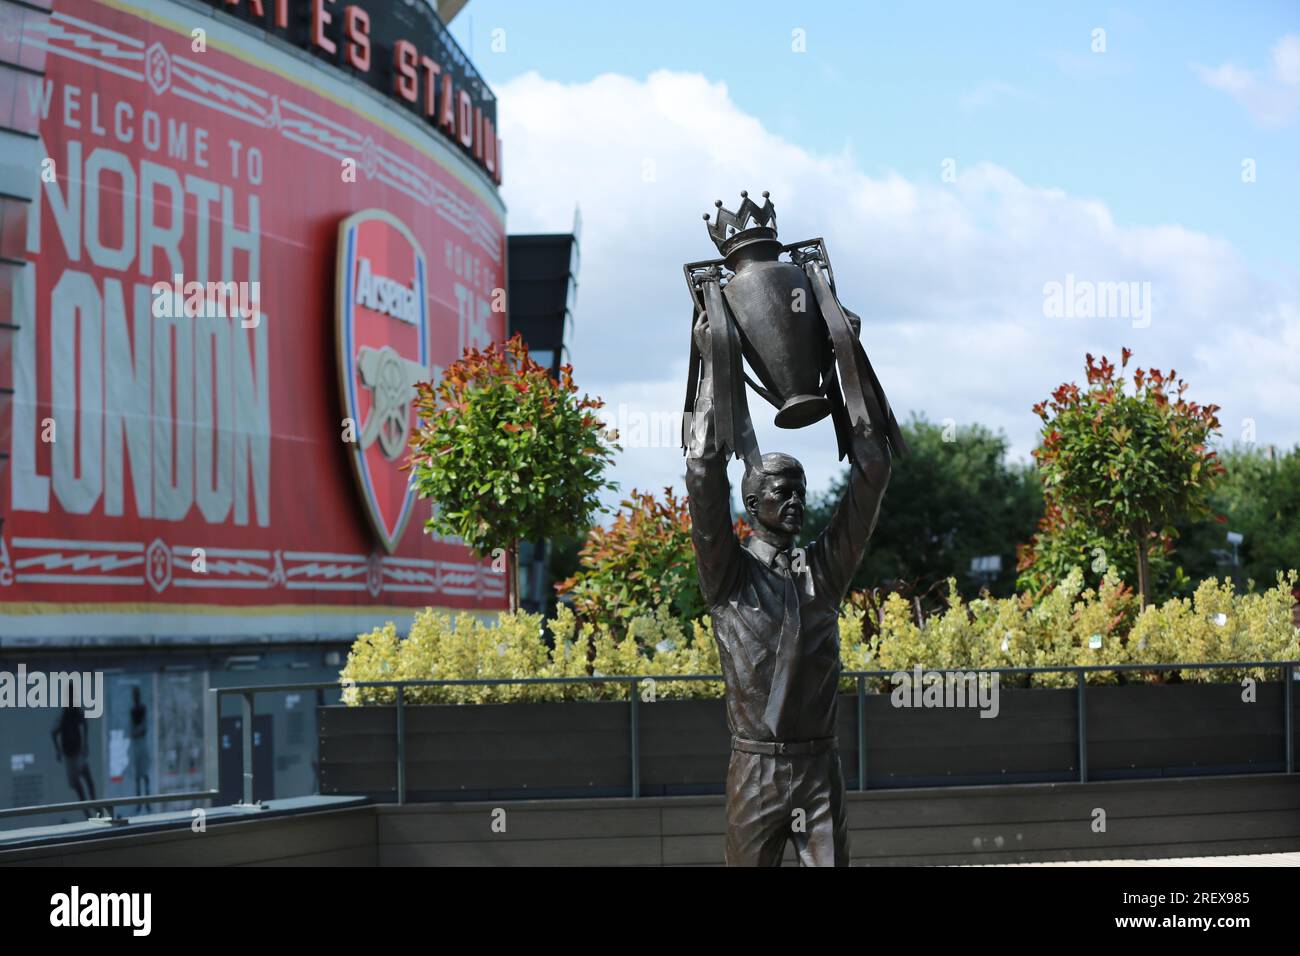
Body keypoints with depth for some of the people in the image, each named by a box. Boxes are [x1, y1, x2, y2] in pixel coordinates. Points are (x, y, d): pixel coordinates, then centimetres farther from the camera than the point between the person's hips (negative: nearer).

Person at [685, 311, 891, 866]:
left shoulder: (826, 568, 10)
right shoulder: (729, 573, 1)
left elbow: (872, 475, 6)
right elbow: (703, 475, -10)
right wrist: (714, 365, -8)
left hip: (821, 768, 3)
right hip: (755, 771, -3)